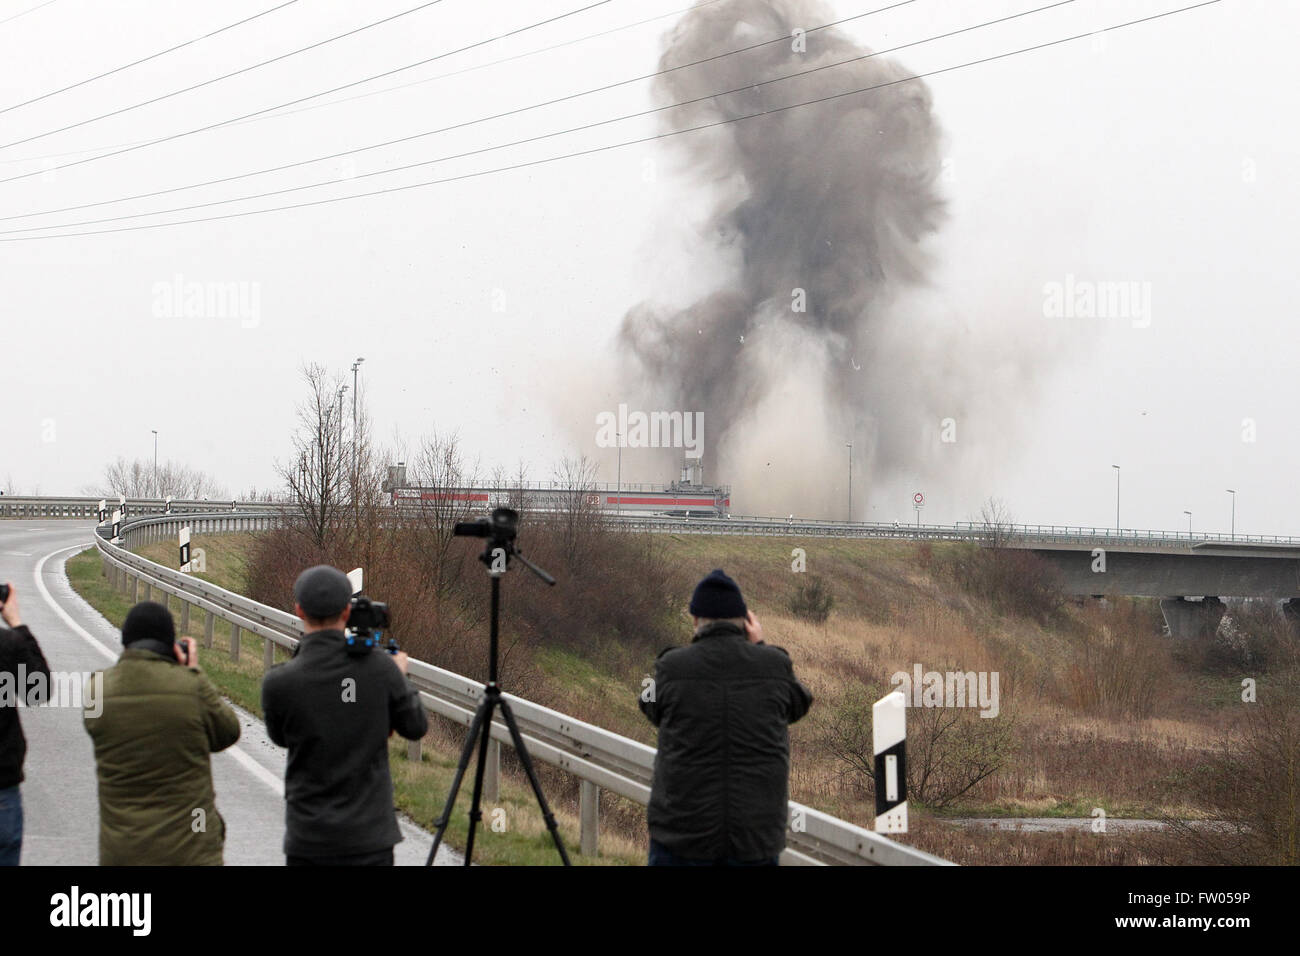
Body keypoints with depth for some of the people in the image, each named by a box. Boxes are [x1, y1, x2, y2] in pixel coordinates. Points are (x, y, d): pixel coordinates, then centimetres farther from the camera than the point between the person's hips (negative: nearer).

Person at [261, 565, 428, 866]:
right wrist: (401, 677, 22)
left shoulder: (278, 683, -11)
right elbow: (416, 727, 5)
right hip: (370, 835, 1)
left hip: (309, 838, -1)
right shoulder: (380, 667, -9)